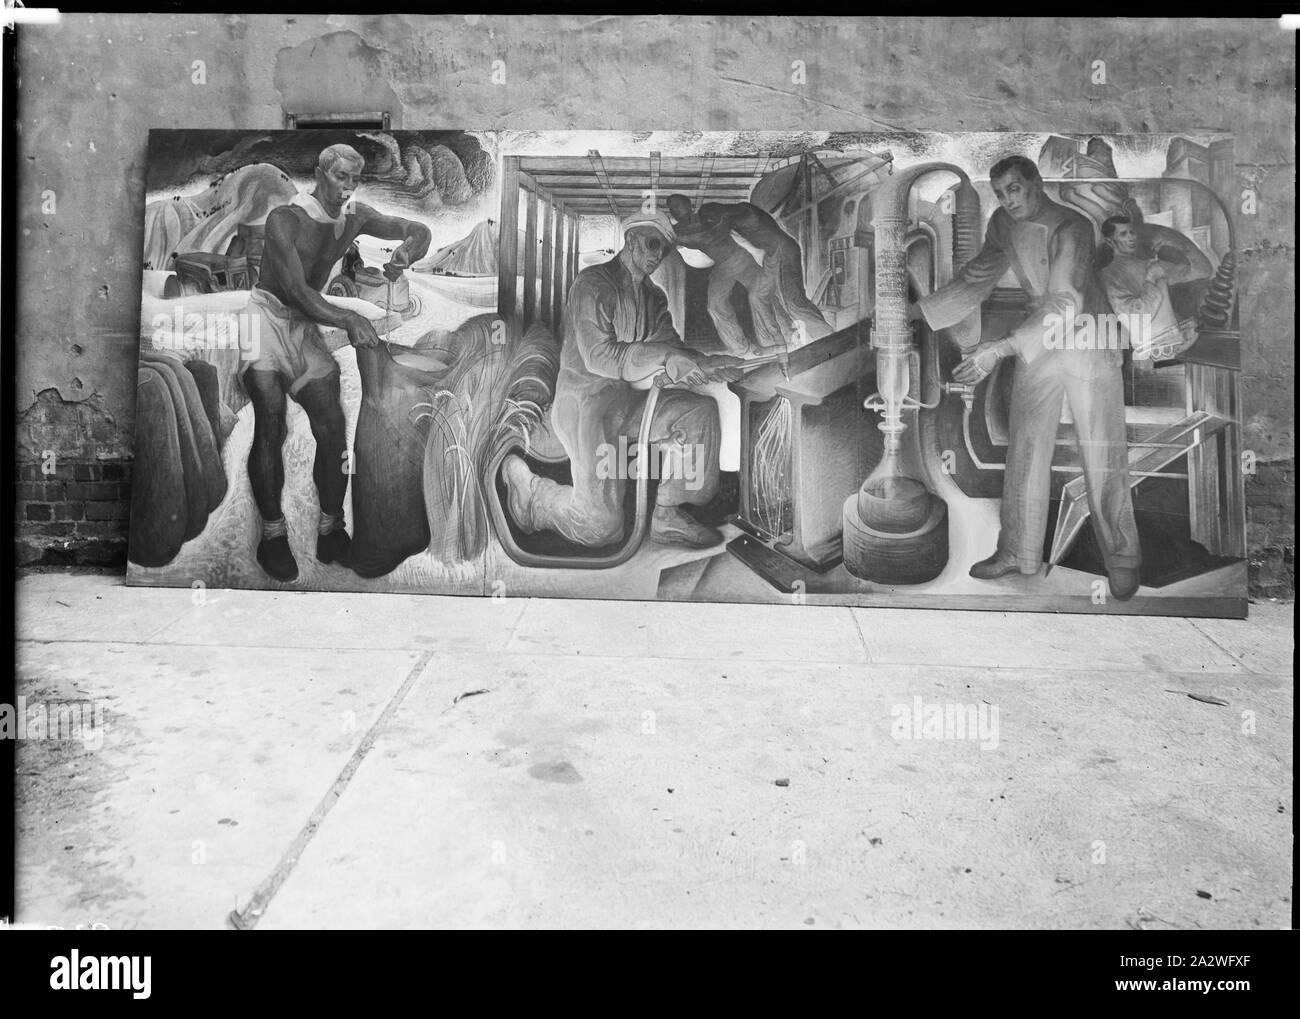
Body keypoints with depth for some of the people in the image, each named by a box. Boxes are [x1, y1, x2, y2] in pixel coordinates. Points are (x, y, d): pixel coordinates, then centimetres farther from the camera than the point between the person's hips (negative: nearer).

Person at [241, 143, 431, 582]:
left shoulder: (355, 217, 4)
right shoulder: (284, 219, -15)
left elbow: (419, 231, 7)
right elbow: (296, 290, -23)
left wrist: (404, 253, -17)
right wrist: (348, 319, -36)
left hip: (307, 327, 6)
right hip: (267, 316, -5)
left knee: (332, 426, -5)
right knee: (271, 419, -23)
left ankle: (331, 532, 5)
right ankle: (272, 533, -14)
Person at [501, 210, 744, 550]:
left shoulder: (653, 297, 16)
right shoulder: (593, 283, -9)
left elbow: (670, 345, 5)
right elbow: (598, 357, -19)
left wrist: (704, 364, -16)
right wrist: (664, 359, -28)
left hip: (629, 400, 8)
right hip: (585, 398, -8)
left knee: (701, 410, -15)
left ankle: (668, 512, -8)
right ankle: (524, 484, 11)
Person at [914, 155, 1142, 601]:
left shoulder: (1072, 228, -23)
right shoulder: (1002, 226, -3)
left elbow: (1064, 303, -32)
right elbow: (974, 281, 6)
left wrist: (1001, 349, -43)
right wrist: (915, 311, -4)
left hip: (1089, 343, -5)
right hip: (1037, 343, 5)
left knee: (1103, 458, -2)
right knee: (1024, 451, 5)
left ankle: (1122, 559, 11)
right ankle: (1018, 552, 16)